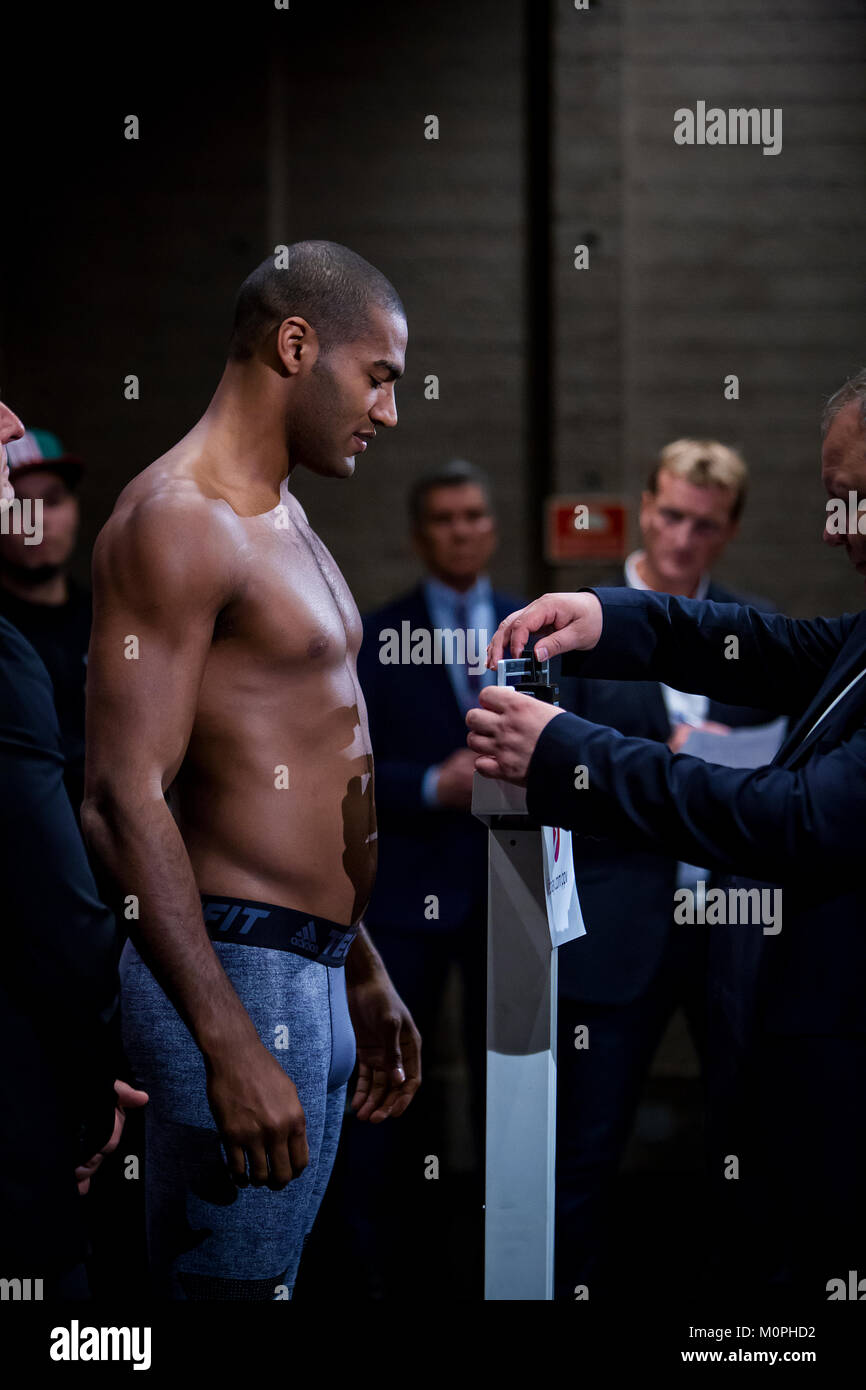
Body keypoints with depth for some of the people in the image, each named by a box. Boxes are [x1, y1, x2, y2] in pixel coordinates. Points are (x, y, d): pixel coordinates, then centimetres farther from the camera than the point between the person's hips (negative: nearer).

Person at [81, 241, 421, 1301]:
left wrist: (362, 975, 25)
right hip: (236, 976, -10)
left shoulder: (283, 520, 19)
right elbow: (124, 802, -20)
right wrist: (229, 1045, -24)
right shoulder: (176, 520, -13)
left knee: (271, 1277, 13)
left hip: (312, 975, 10)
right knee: (229, 1286, -8)